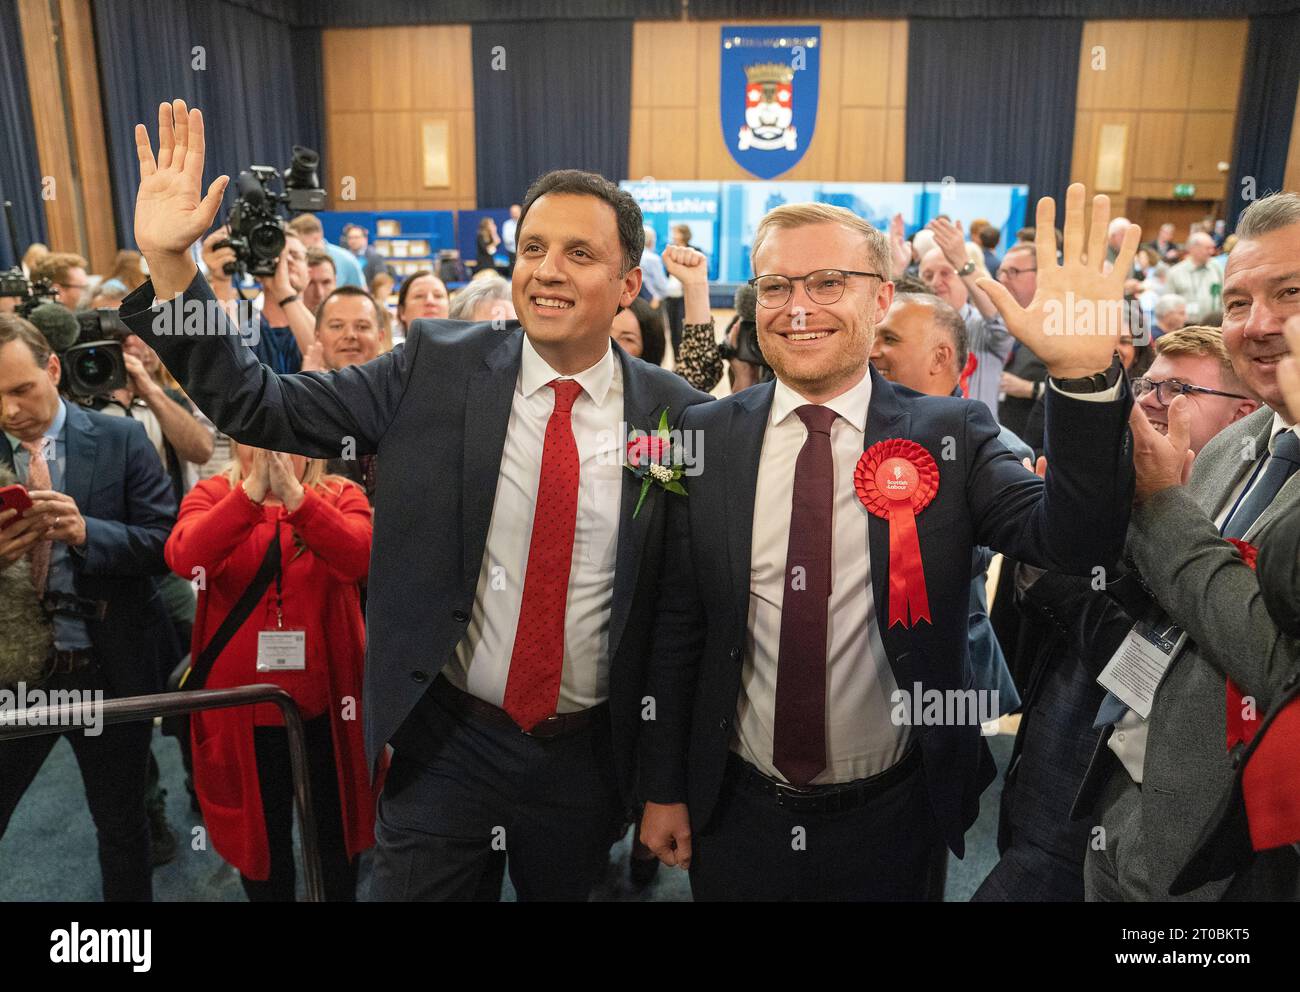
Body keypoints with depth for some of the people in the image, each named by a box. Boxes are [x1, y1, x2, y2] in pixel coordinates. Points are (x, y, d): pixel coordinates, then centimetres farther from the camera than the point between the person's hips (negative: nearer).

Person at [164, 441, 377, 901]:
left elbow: (357, 556, -25)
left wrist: (294, 495, -37)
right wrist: (251, 491, -35)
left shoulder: (341, 496, -4)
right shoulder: (213, 495, -3)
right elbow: (184, 558, -23)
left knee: (334, 842, 17)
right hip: (243, 710, 0)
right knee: (259, 841, 19)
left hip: (325, 706, 0)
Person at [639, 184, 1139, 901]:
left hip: (891, 823, 0)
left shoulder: (948, 436, -8)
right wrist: (662, 789, 3)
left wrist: (1082, 373, -36)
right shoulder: (705, 436, -6)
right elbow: (676, 625, -3)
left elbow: (1074, 541, -22)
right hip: (735, 814, 1)